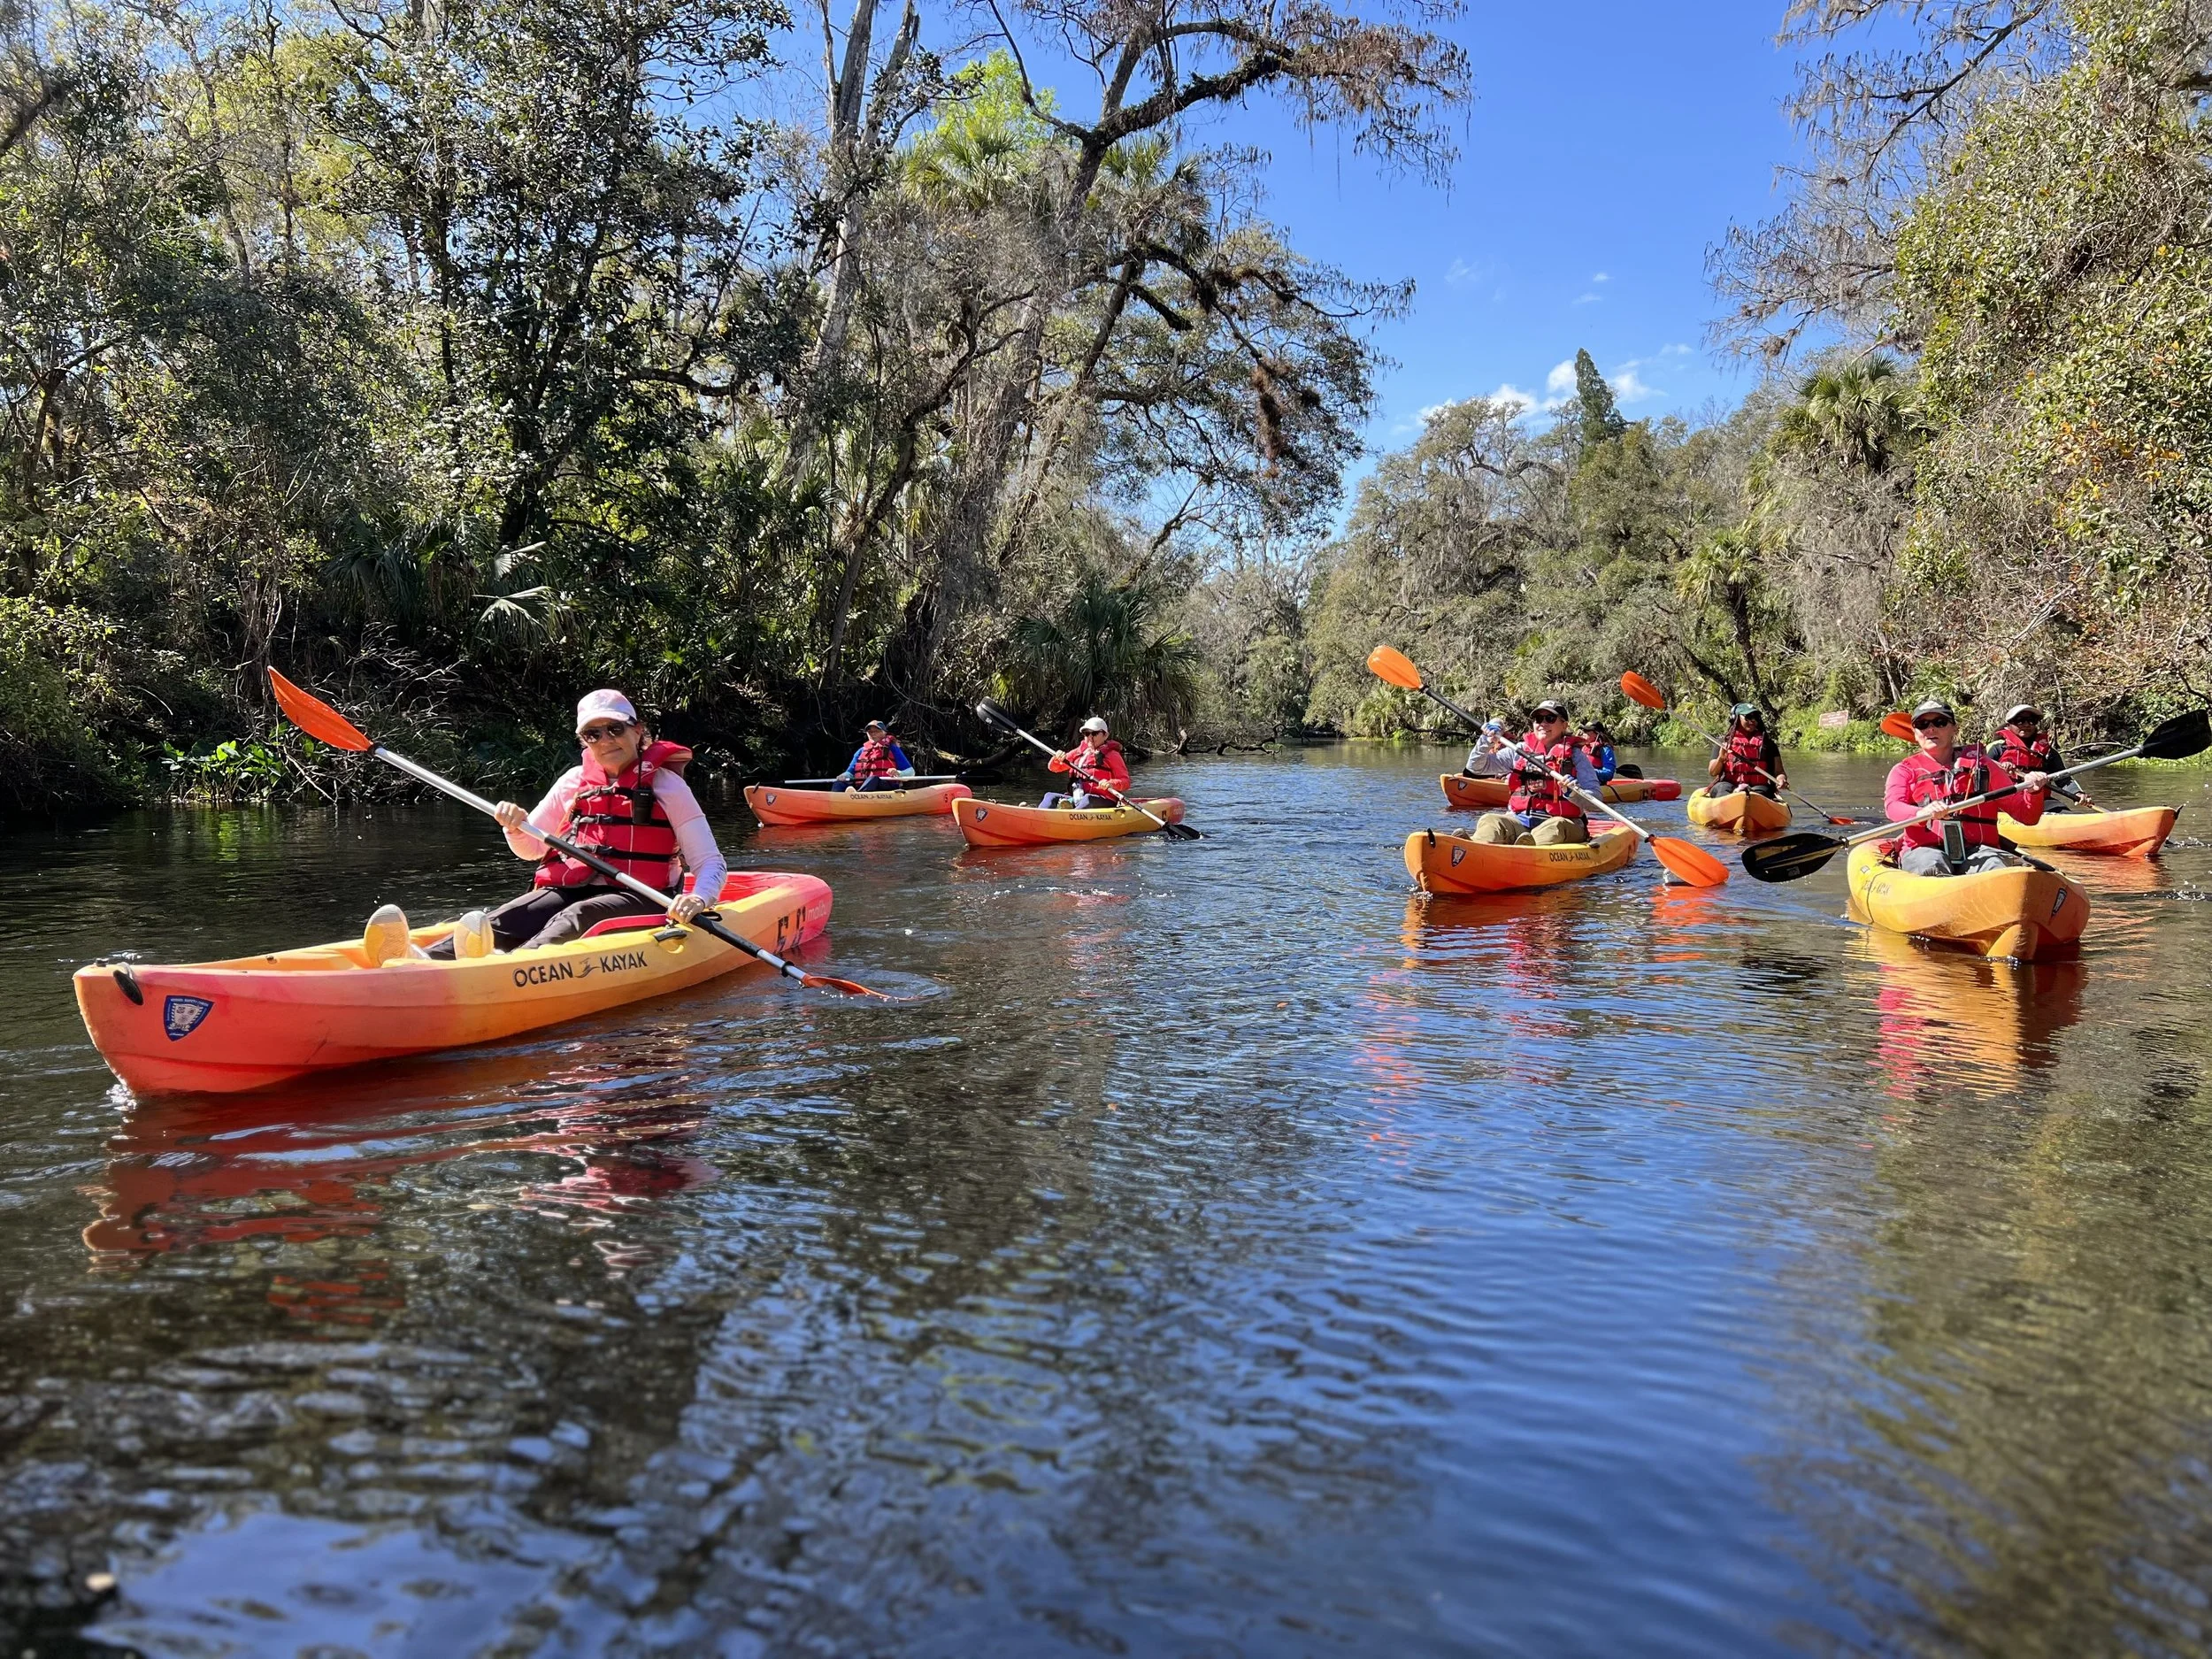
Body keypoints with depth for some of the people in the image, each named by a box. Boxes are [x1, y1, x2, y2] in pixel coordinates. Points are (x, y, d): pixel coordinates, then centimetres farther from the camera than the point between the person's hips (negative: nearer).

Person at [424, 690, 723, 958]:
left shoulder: (666, 784, 3)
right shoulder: (573, 781, 16)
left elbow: (712, 862, -2)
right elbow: (531, 849, 26)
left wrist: (698, 899, -25)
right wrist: (516, 827, 1)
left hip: (637, 899, -4)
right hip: (569, 890, 4)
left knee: (577, 916, -36)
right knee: (505, 920, -25)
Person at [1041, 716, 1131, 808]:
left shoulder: (1112, 755, 4)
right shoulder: (1079, 752, 19)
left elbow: (1126, 782, -4)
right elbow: (1054, 767, 20)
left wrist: (1111, 784, -26)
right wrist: (1057, 759, -4)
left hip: (1103, 801, -5)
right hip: (1076, 798, 5)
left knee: (1088, 799, -36)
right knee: (1050, 797, -13)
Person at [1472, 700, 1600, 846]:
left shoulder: (1575, 755, 9)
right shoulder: (1519, 750, 18)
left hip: (1561, 822, -3)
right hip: (1519, 821, 3)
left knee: (1554, 827, -38)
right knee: (1489, 821, -27)